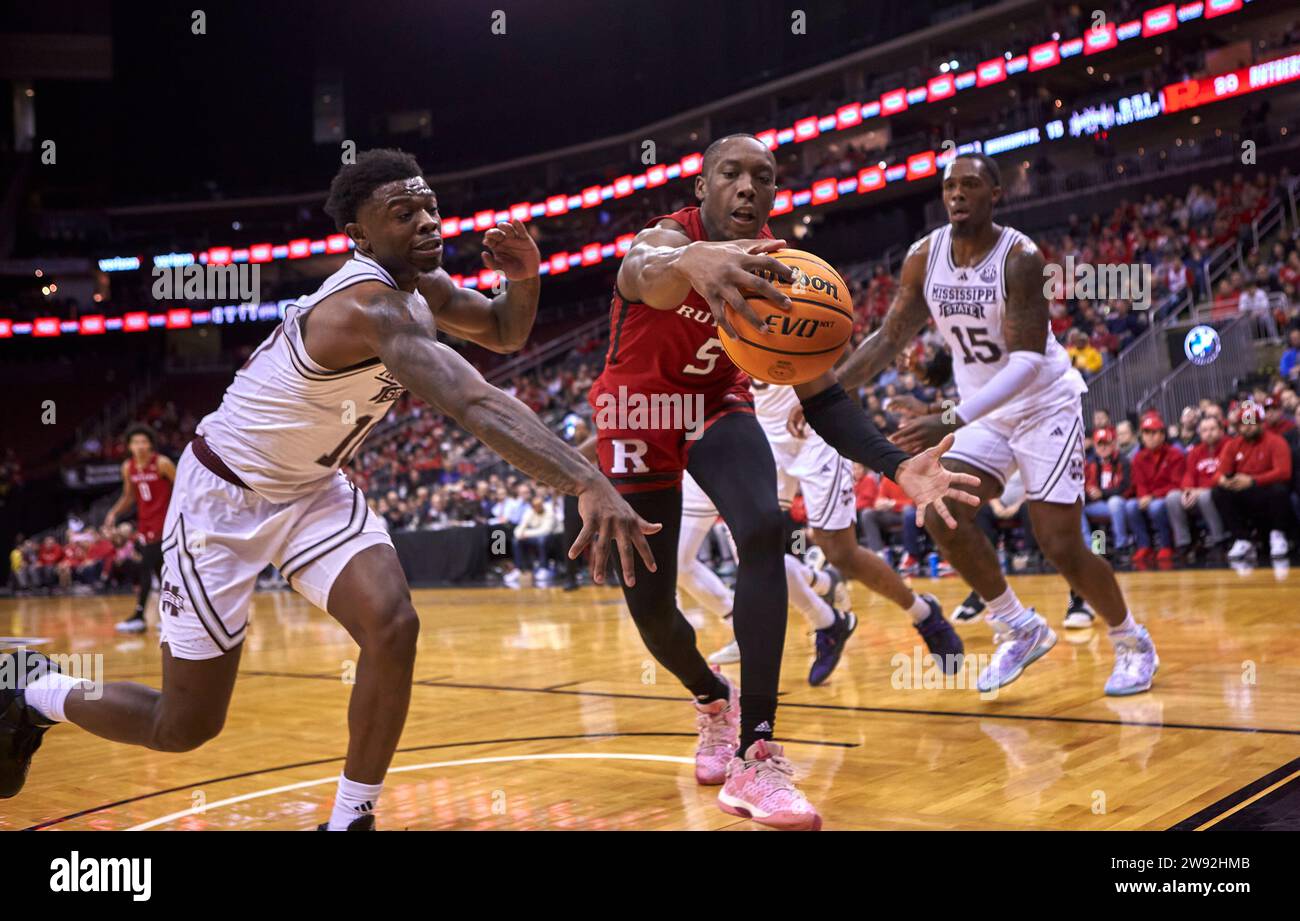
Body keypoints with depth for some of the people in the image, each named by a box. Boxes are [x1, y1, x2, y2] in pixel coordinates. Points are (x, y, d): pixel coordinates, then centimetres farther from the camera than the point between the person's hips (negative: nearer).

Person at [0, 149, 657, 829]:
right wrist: (589, 483, -56)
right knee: (186, 726, 2)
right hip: (224, 493, -8)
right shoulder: (371, 303, -32)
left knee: (391, 625, -18)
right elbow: (475, 404, -47)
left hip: (312, 489, 8)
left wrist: (524, 278, -12)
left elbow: (505, 333, 12)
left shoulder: (421, 286, -4)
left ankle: (350, 820, -2)